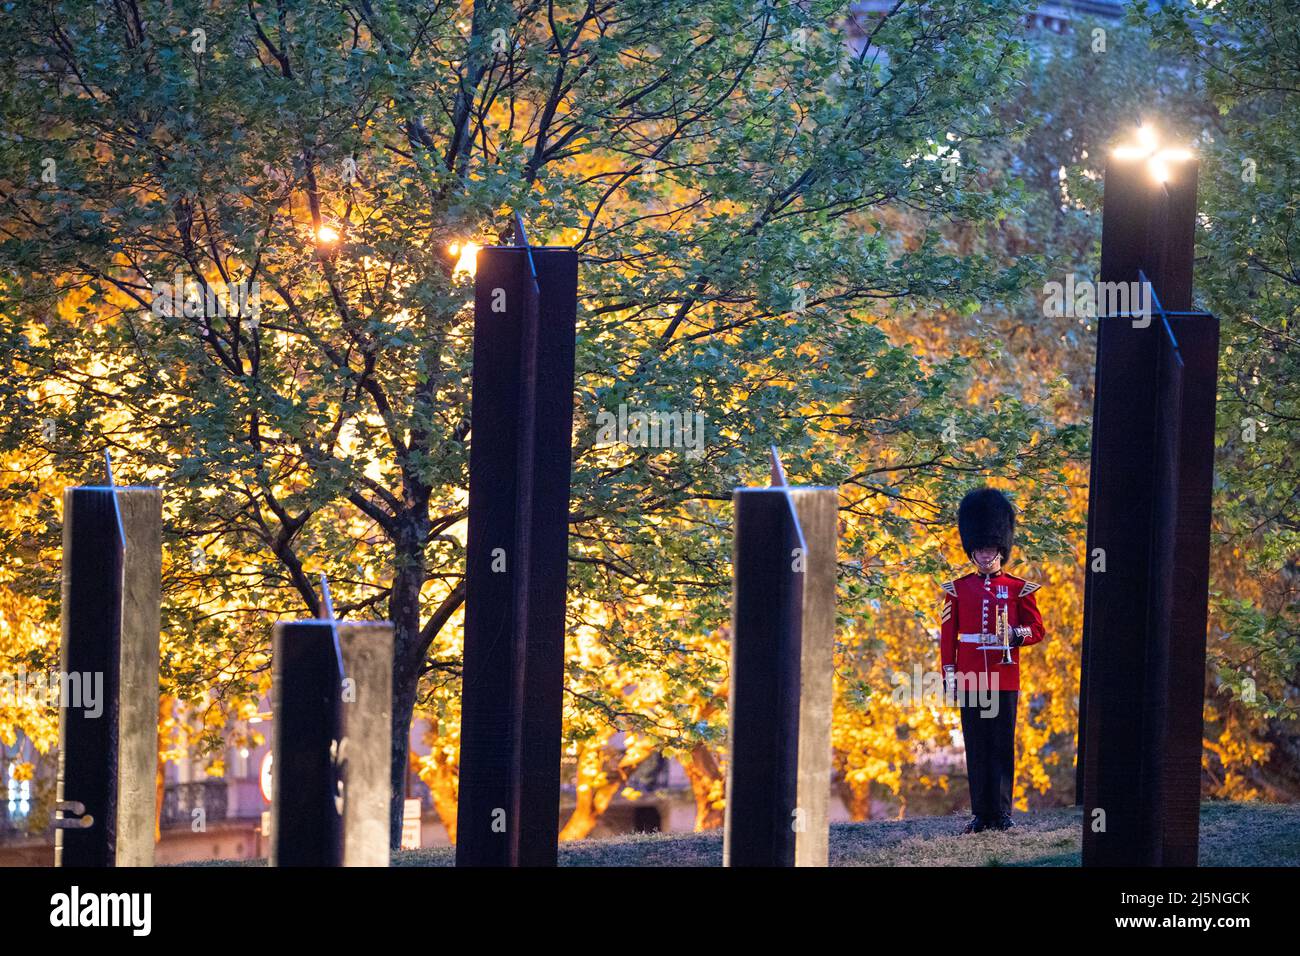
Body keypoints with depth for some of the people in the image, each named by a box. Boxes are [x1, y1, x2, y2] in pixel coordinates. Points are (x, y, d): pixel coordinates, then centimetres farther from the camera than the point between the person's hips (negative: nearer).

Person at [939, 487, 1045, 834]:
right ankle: (981, 814, 5)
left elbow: (1037, 629, 8)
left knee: (1002, 746, -1)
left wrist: (1014, 634, -13)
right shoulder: (958, 590, 9)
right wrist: (949, 675, 0)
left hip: (1004, 680, -1)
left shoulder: (1018, 588, 6)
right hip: (970, 681, 1)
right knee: (976, 747, 2)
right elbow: (947, 635, 8)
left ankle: (1001, 813, 2)